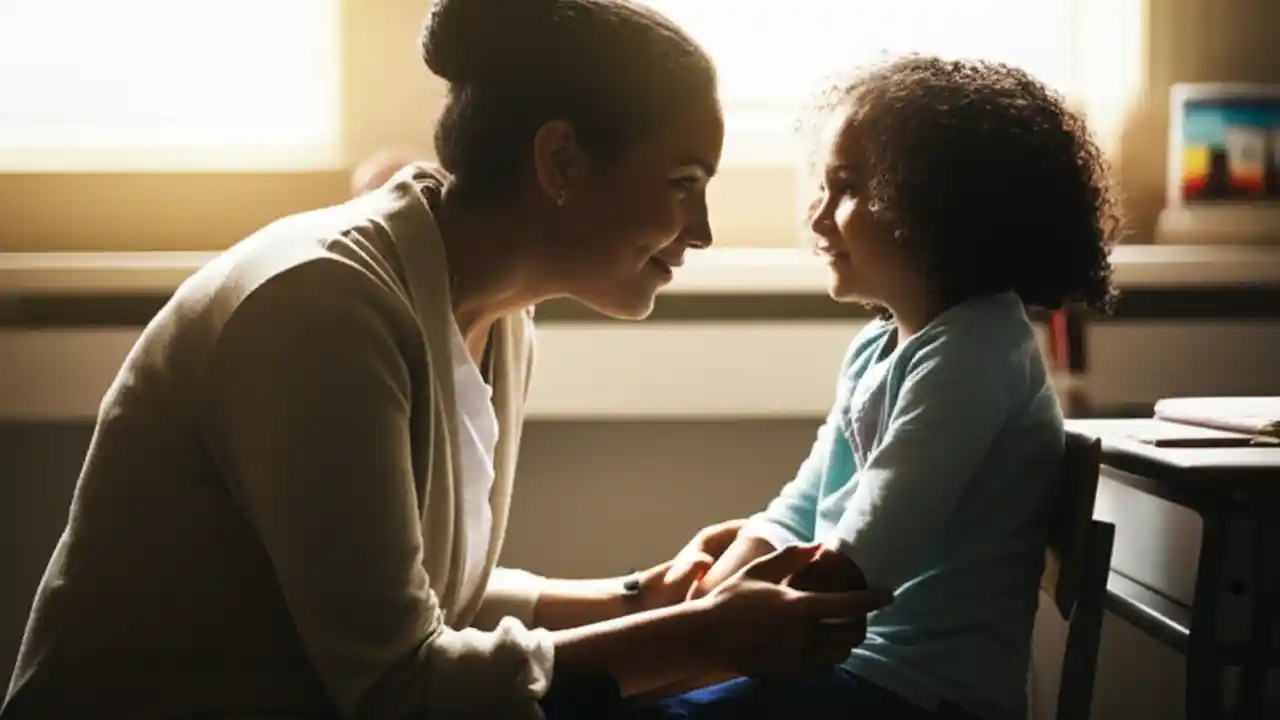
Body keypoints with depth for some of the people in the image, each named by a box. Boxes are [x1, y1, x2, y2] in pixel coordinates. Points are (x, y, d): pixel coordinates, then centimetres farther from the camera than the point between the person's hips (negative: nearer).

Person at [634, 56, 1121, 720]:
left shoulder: (967, 357, -18)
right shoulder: (878, 347, 12)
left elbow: (857, 563, -23)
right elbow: (795, 517, 11)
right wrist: (691, 611, -4)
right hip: (853, 655, 9)